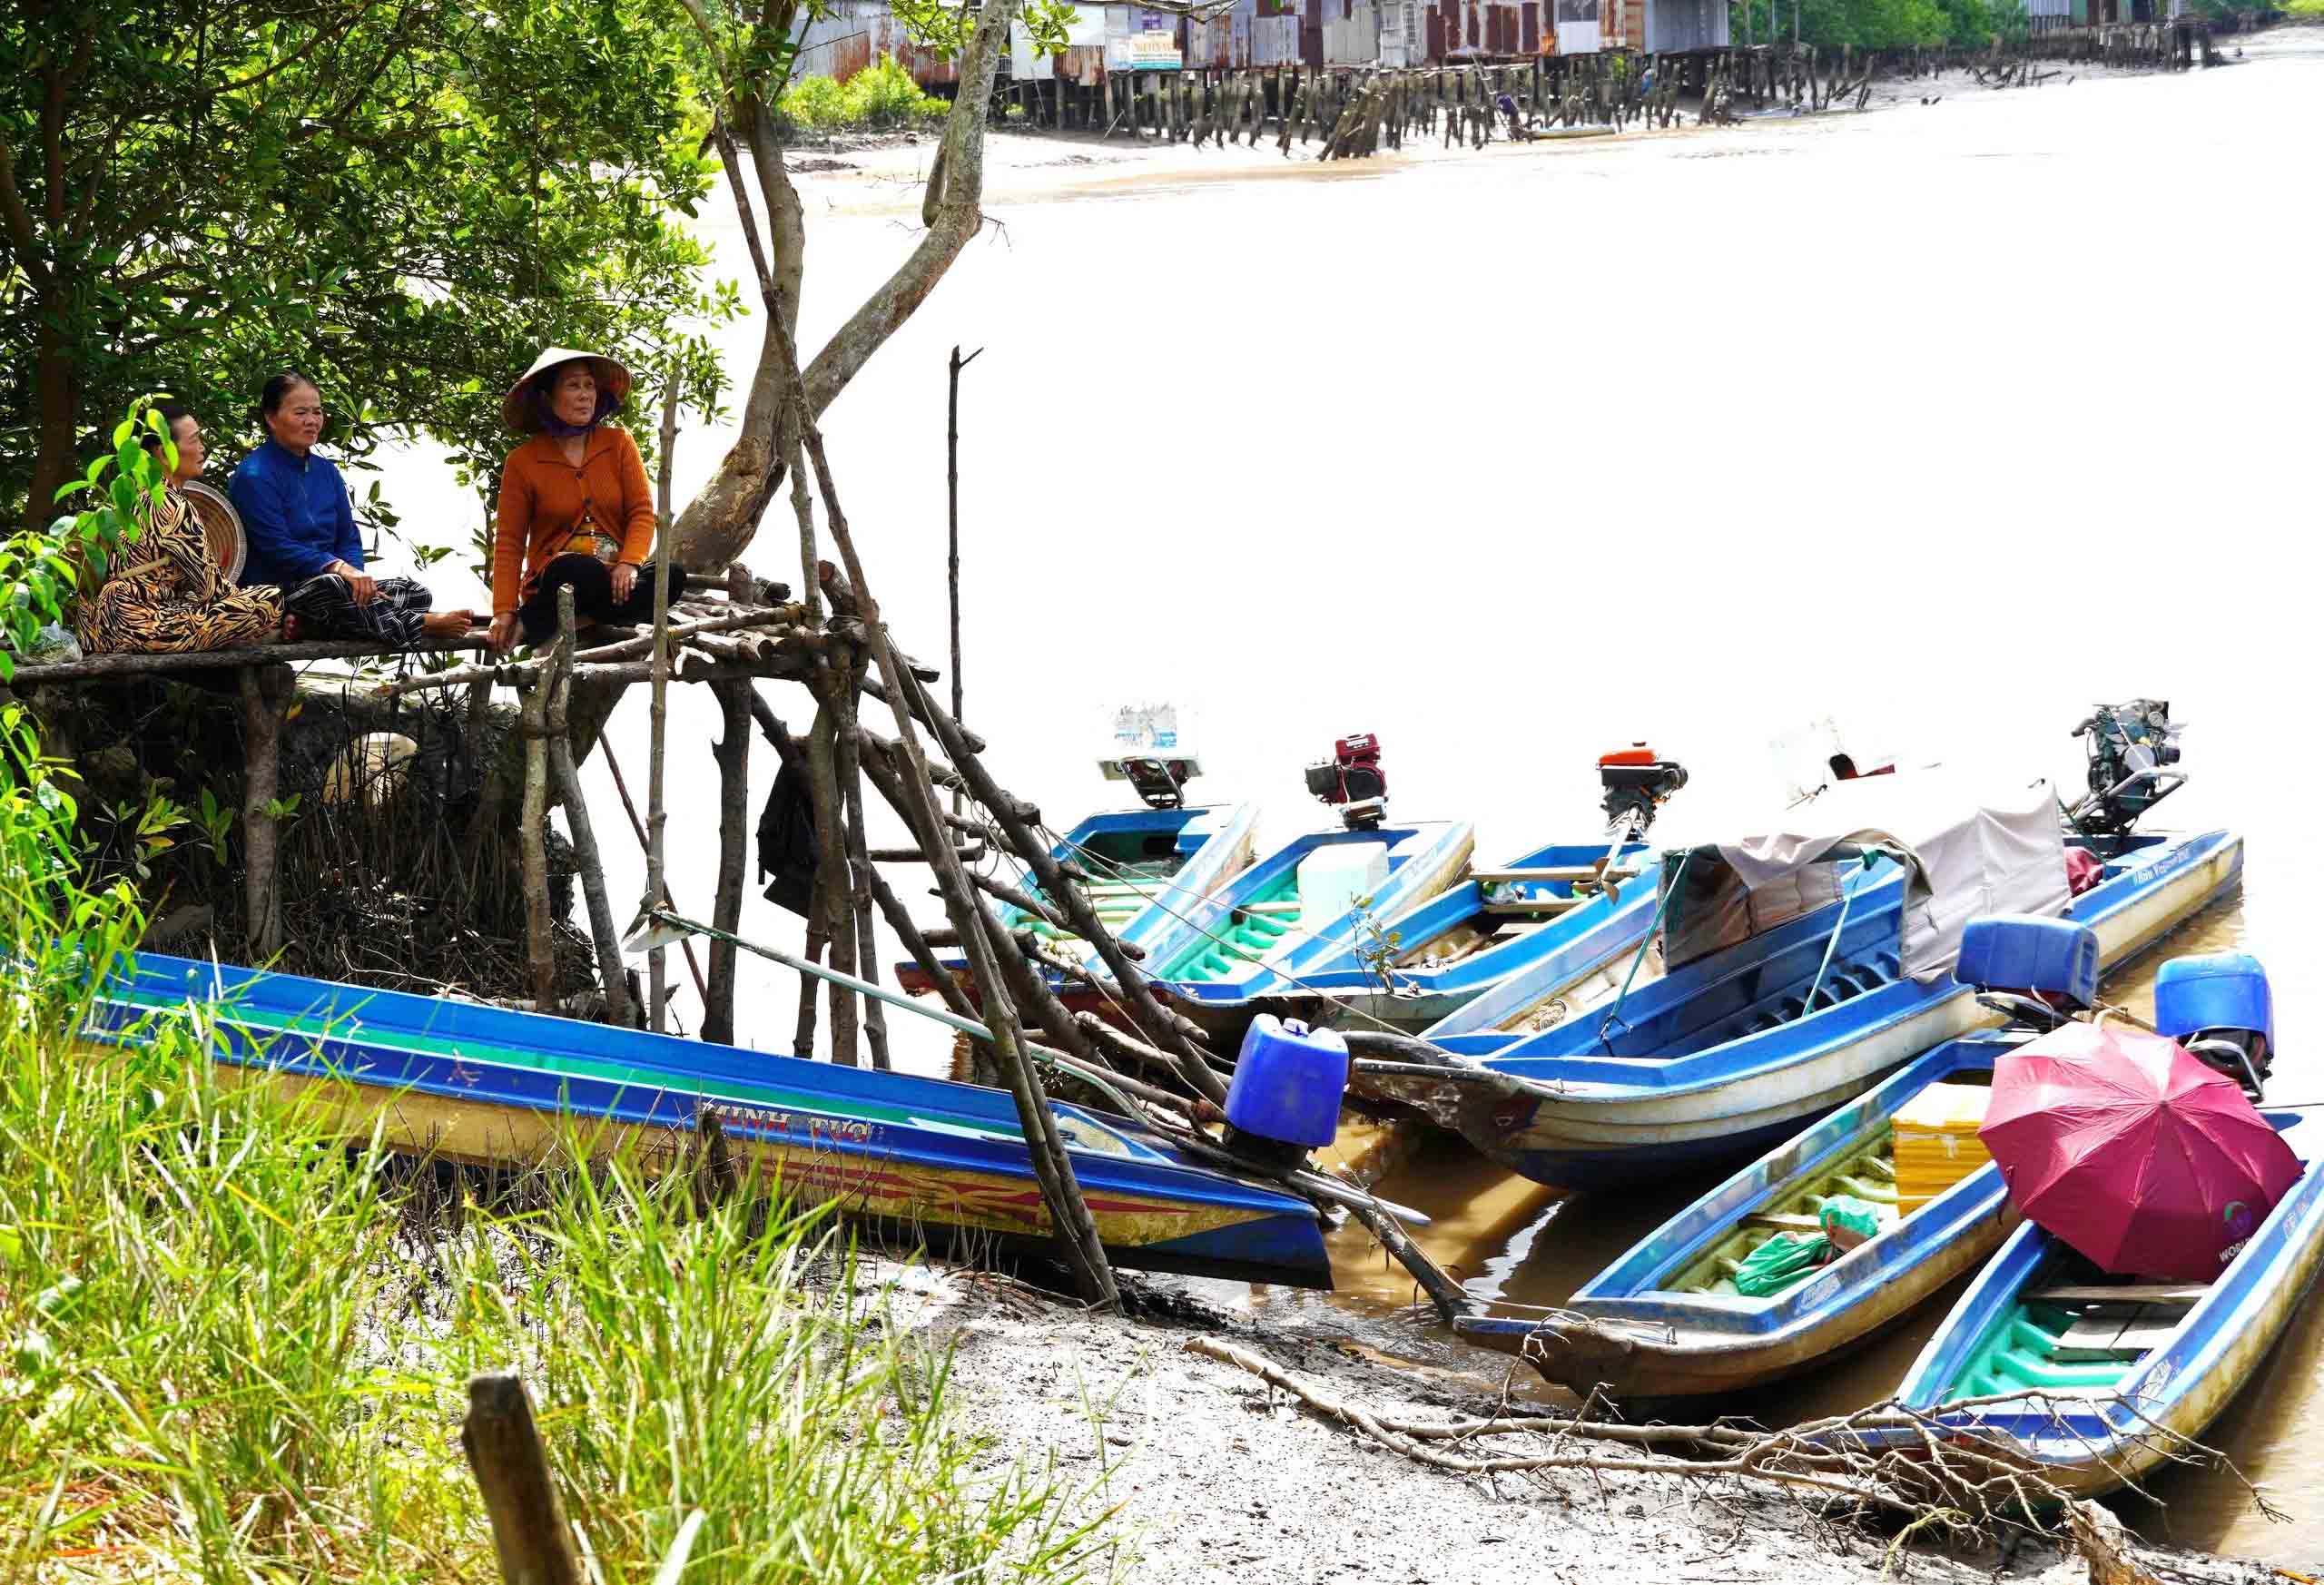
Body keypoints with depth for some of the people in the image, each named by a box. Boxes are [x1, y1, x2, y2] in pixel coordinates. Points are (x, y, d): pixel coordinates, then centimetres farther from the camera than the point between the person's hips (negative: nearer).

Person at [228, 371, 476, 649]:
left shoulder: (326, 470, 17)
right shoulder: (254, 476, -8)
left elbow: (348, 539, 14)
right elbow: (277, 548, -16)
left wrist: (357, 578, -9)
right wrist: (339, 568, -28)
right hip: (275, 591, -8)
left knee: (416, 591, -12)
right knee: (333, 587, -41)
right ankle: (418, 625, -25)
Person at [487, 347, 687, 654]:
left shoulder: (619, 443, 8)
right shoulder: (522, 462, 2)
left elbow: (642, 512, 2)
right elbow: (509, 541, 1)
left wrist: (630, 563, -18)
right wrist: (504, 610, -11)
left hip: (616, 574, 4)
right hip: (557, 578, -4)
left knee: (673, 576, -29)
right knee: (586, 570, -39)